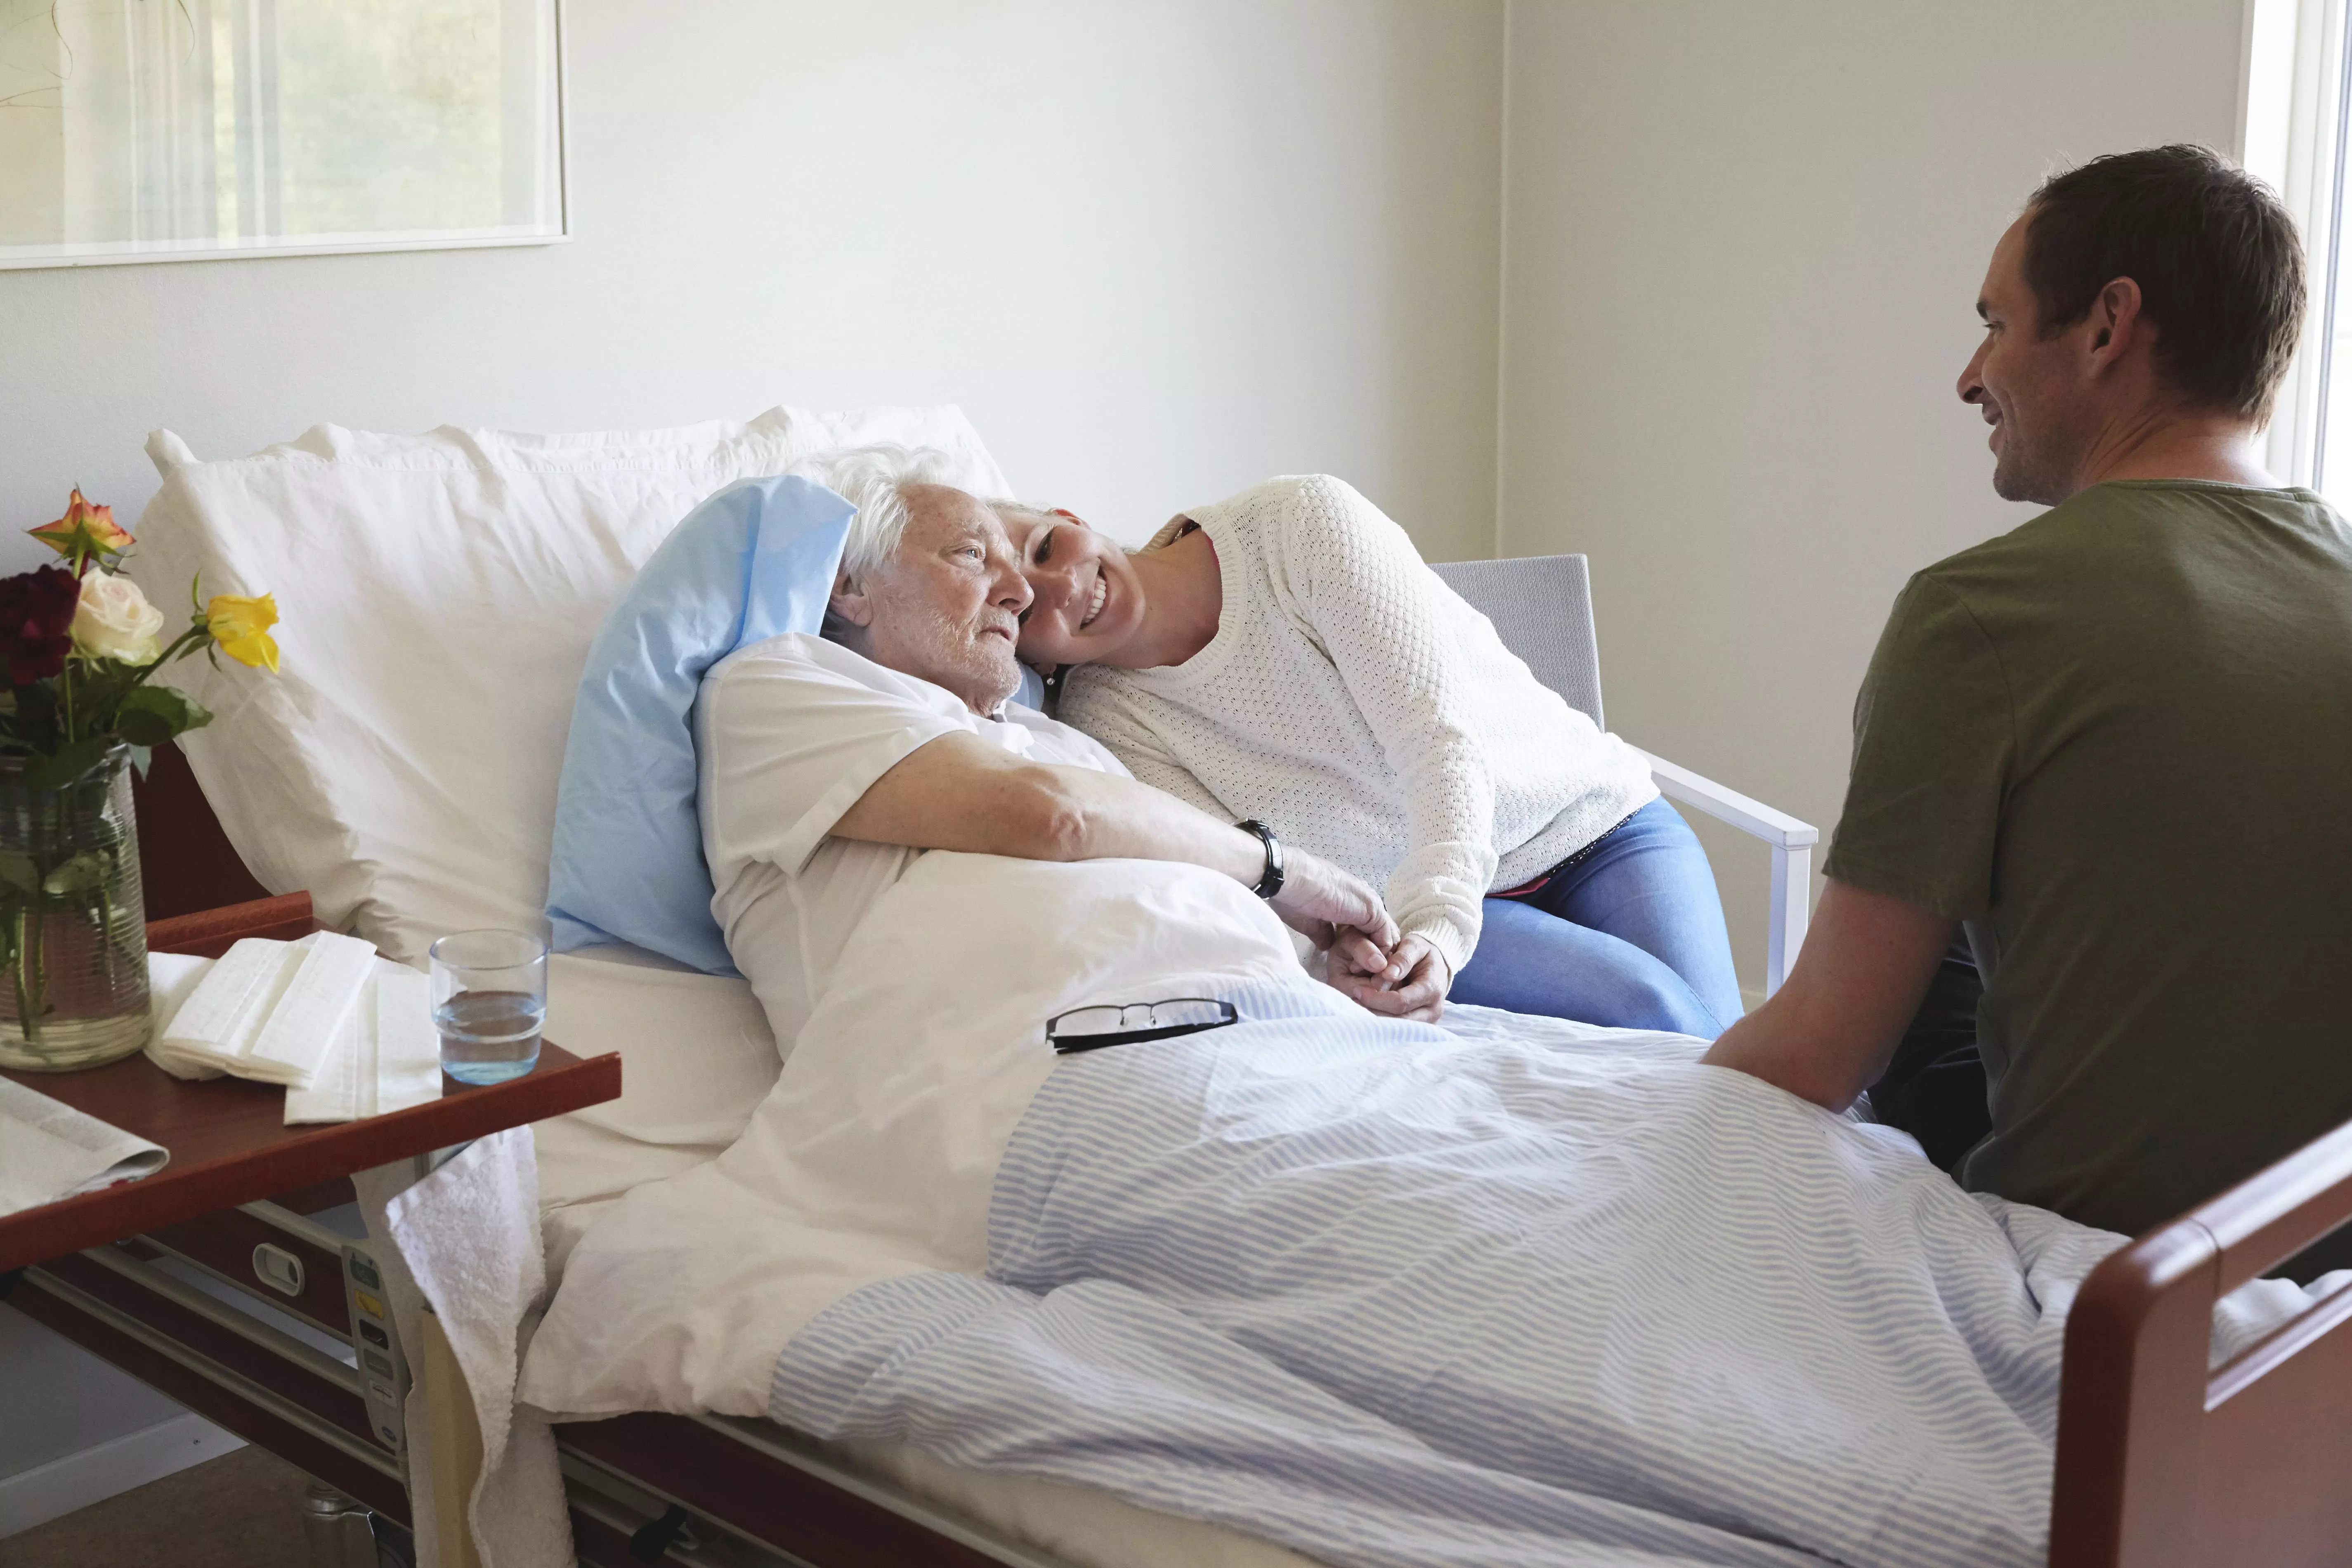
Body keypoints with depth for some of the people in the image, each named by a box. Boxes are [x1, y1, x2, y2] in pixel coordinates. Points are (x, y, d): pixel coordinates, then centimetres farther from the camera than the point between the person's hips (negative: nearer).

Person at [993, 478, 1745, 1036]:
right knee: (1645, 1010, -28)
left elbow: (1438, 732, -24)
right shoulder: (1106, 717, -11)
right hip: (1397, 903, 0)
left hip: (1588, 822, 0)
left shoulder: (1301, 520, -18)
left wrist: (1437, 924, -39)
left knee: (1709, 1044, -23)